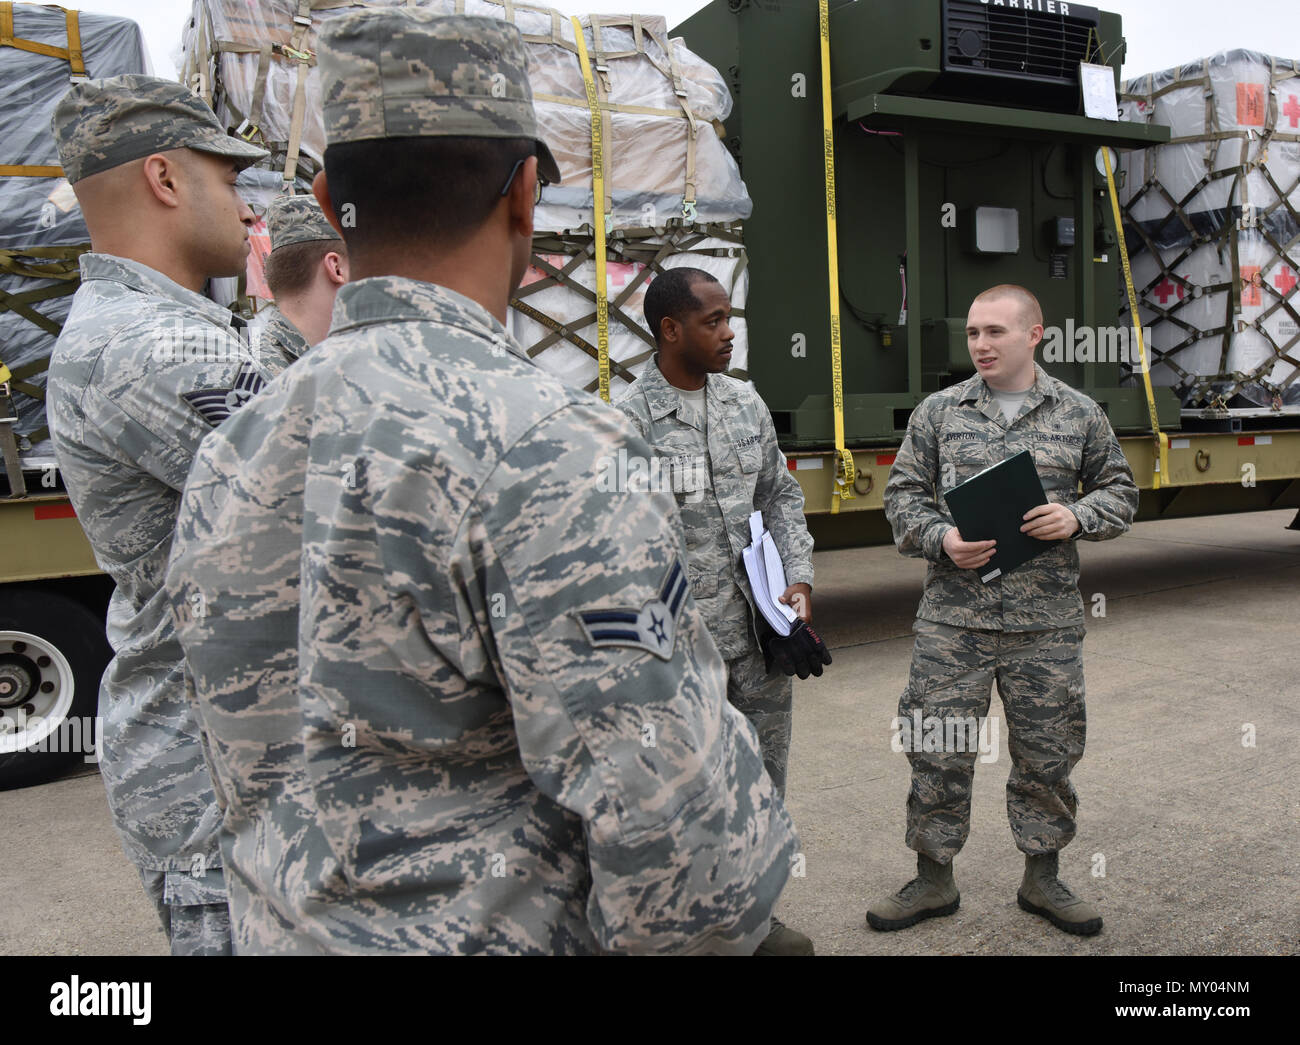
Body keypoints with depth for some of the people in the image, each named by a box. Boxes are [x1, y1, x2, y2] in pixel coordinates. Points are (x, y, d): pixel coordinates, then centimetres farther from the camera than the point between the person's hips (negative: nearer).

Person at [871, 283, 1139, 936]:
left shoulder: (1080, 414, 6)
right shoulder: (938, 411, 5)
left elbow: (1120, 492, 12)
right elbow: (902, 493, 6)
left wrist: (1077, 518, -9)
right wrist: (941, 539, -12)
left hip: (1047, 625, 1)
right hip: (953, 619, 0)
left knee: (1046, 755, 11)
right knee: (937, 753, 5)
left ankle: (1042, 878, 32)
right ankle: (934, 880, 23)